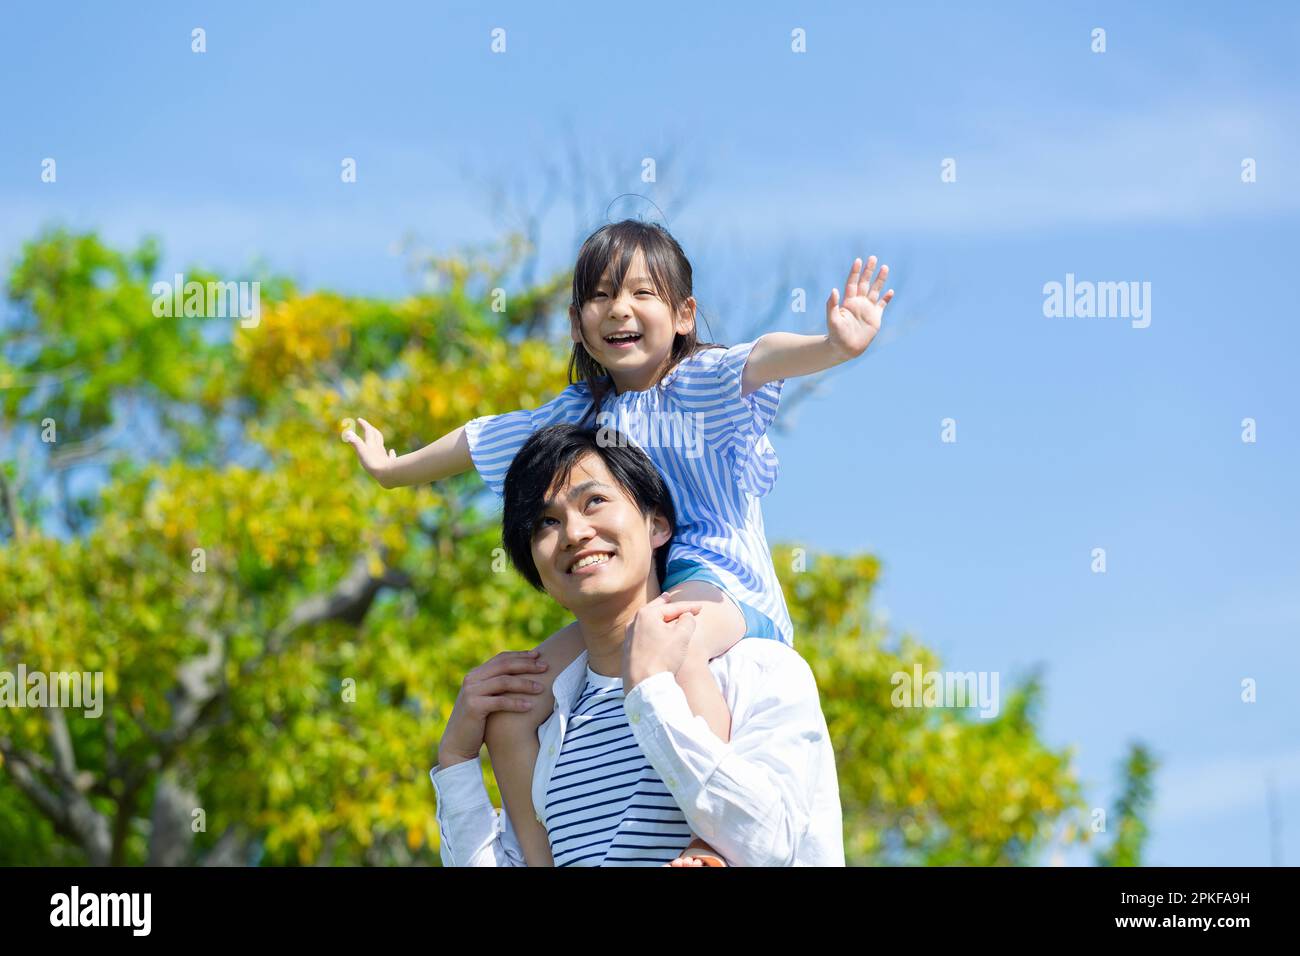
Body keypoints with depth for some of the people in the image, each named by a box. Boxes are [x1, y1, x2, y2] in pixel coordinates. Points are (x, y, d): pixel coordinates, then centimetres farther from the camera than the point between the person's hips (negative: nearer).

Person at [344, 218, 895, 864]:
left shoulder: (700, 382, 1)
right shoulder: (579, 413, 20)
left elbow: (760, 361, -23)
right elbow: (483, 440, 37)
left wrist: (834, 346, -44)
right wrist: (396, 469, 51)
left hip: (720, 582, -7)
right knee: (507, 712, -9)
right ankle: (541, 861, -2)